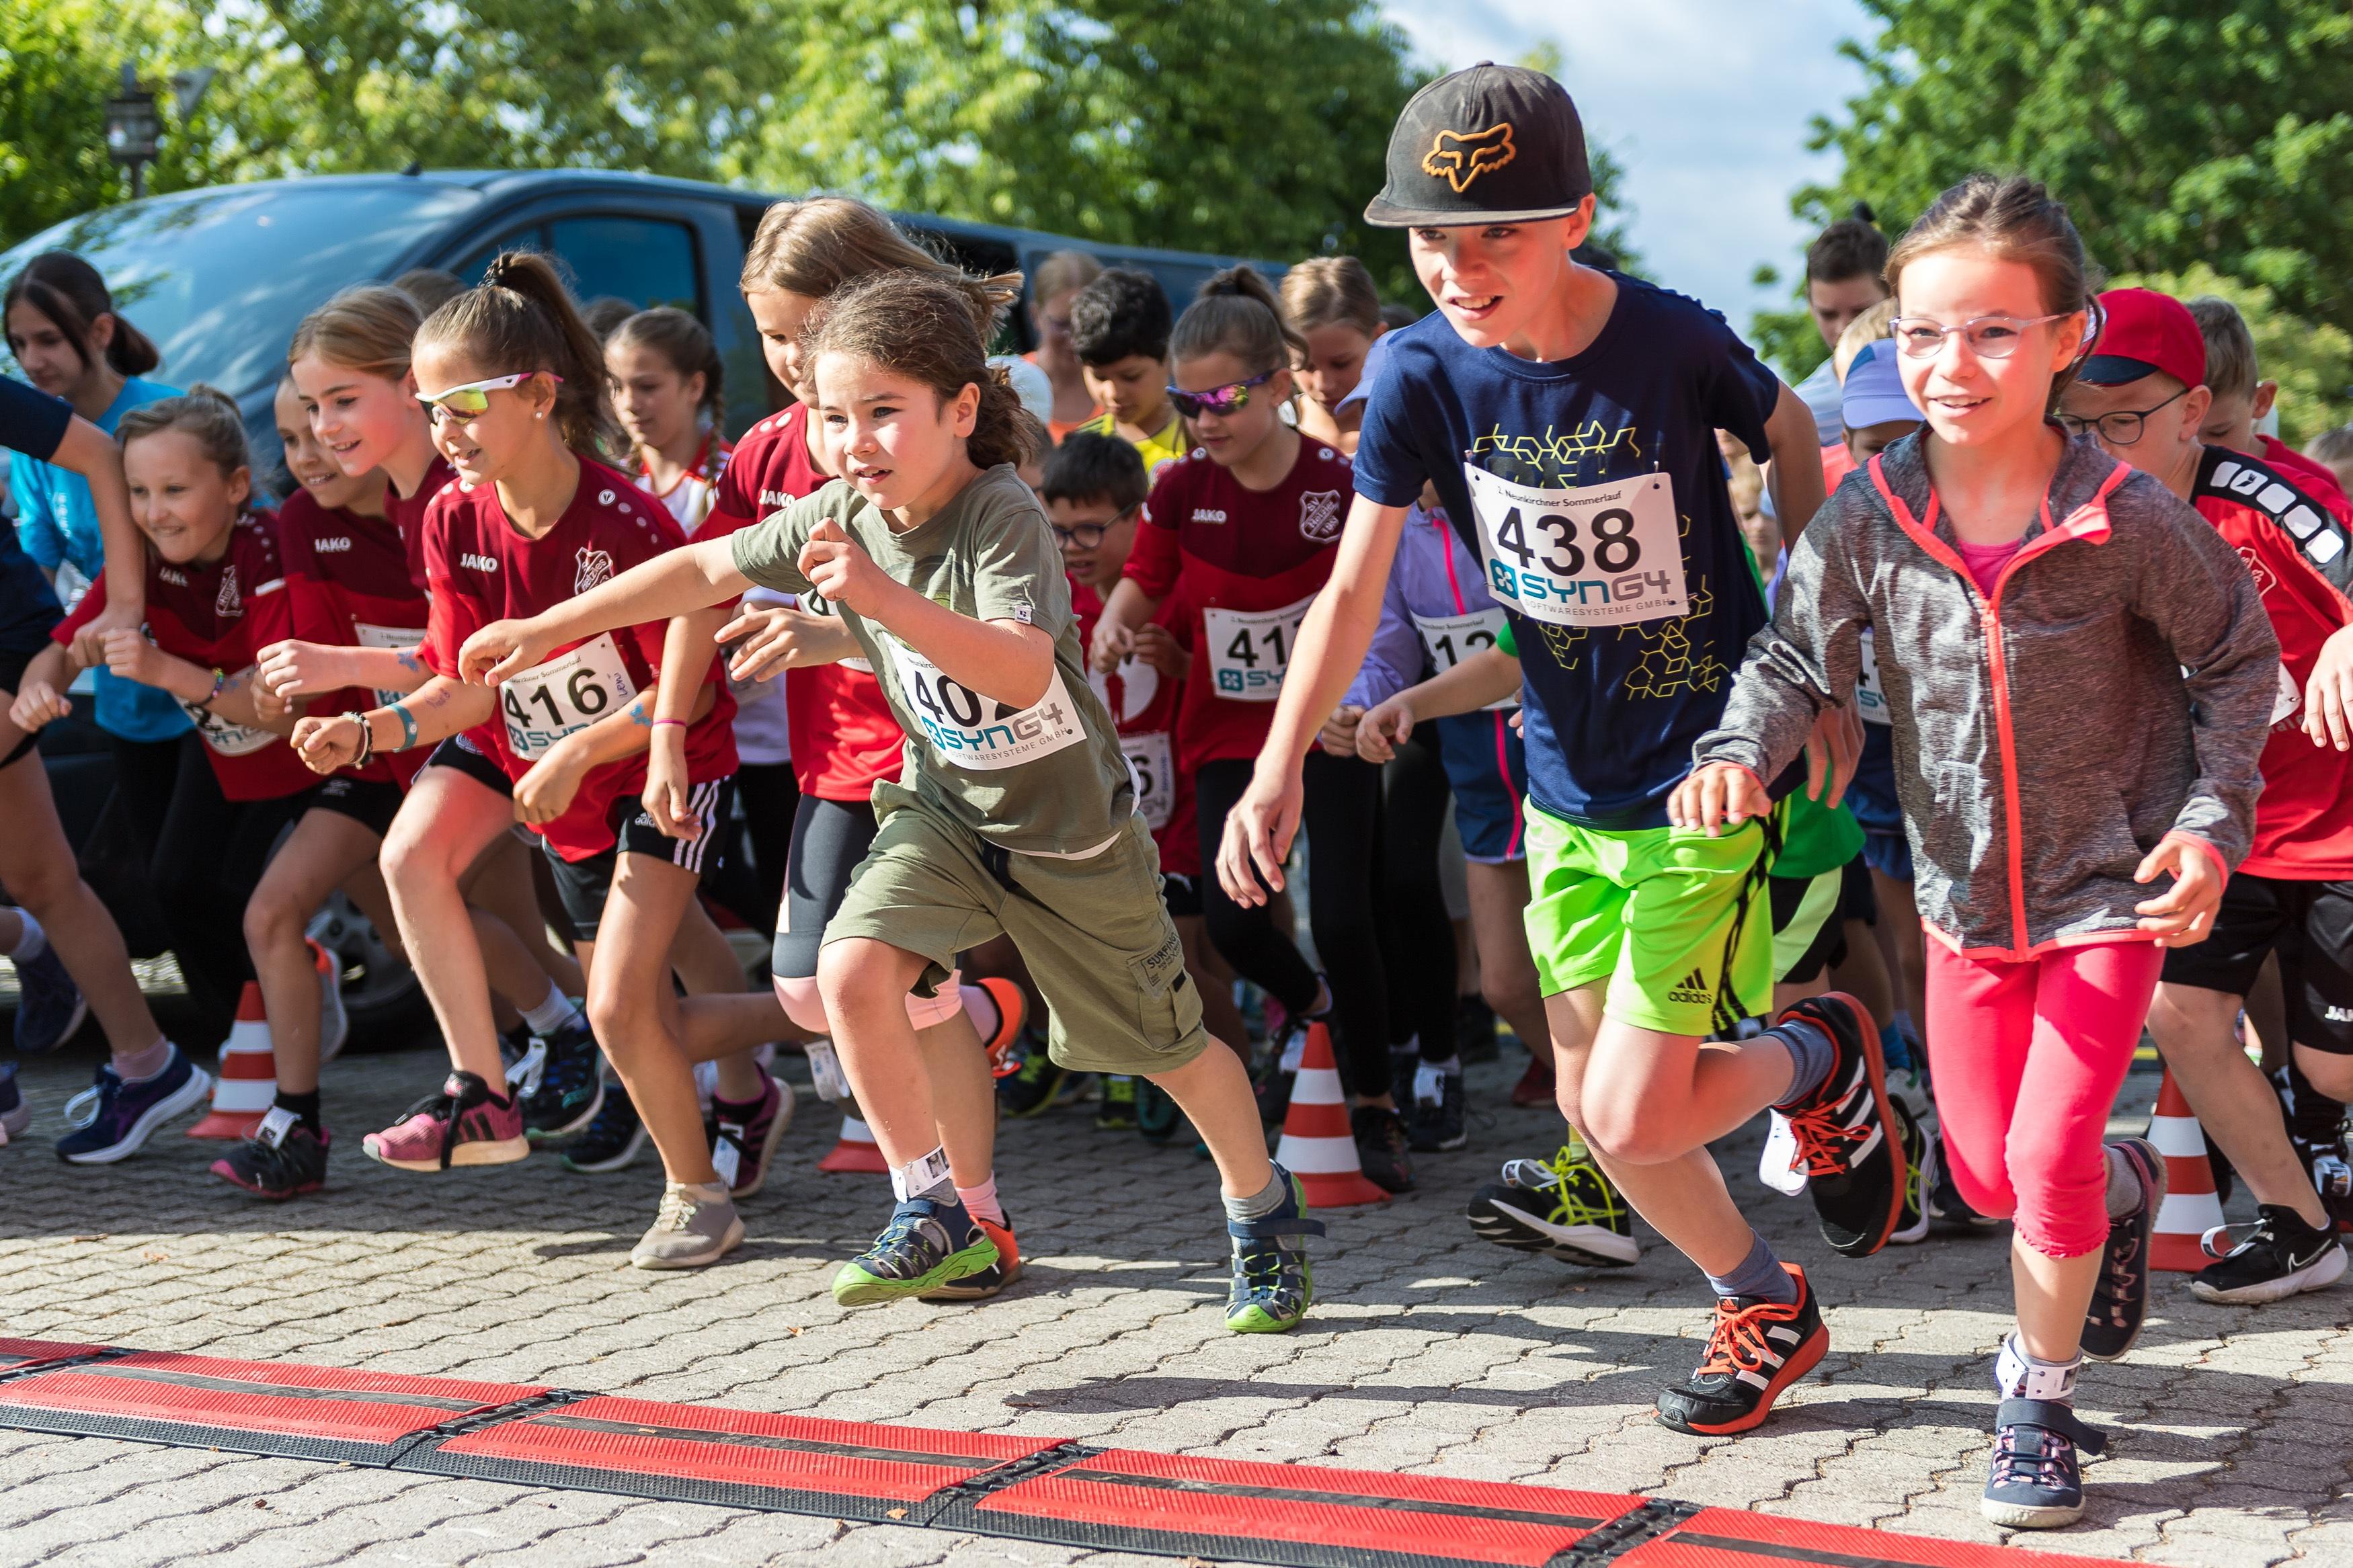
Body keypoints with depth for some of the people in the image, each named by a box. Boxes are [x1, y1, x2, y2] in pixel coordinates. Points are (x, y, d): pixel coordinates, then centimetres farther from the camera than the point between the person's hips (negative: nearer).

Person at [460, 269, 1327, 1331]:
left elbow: (1025, 671, -41)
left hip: (1072, 823, -5)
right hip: (945, 803, 5)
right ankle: (936, 1216, -5)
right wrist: (544, 630, 6)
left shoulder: (1002, 516, -26)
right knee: (851, 971, -20)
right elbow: (704, 571, 4)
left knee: (1164, 1044, 8)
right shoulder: (841, 516, -8)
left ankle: (1265, 1211, 36)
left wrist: (885, 599, -52)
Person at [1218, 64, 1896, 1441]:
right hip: (1568, 784, 5)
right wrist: (1279, 767, -20)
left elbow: (1792, 438, 1)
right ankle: (1768, 1307, 35)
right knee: (1590, 1103, 11)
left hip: (1706, 773, -5)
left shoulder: (1675, 342, -19)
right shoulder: (1424, 371, -11)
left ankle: (1821, 1058, 22)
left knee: (1632, 1118, -10)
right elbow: (1356, 587, -9)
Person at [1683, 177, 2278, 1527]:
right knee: (1986, 1170, 14)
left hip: (2112, 886, -4)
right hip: (1968, 891, 4)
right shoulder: (1869, 521, -13)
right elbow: (1800, 658, -4)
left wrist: (2213, 823, -11)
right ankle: (2126, 1188, 48)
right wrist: (1741, 755, -23)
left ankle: (2040, 1403, 12)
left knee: (2049, 1155, -10)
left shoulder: (2129, 521, -19)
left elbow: (2238, 661, -4)